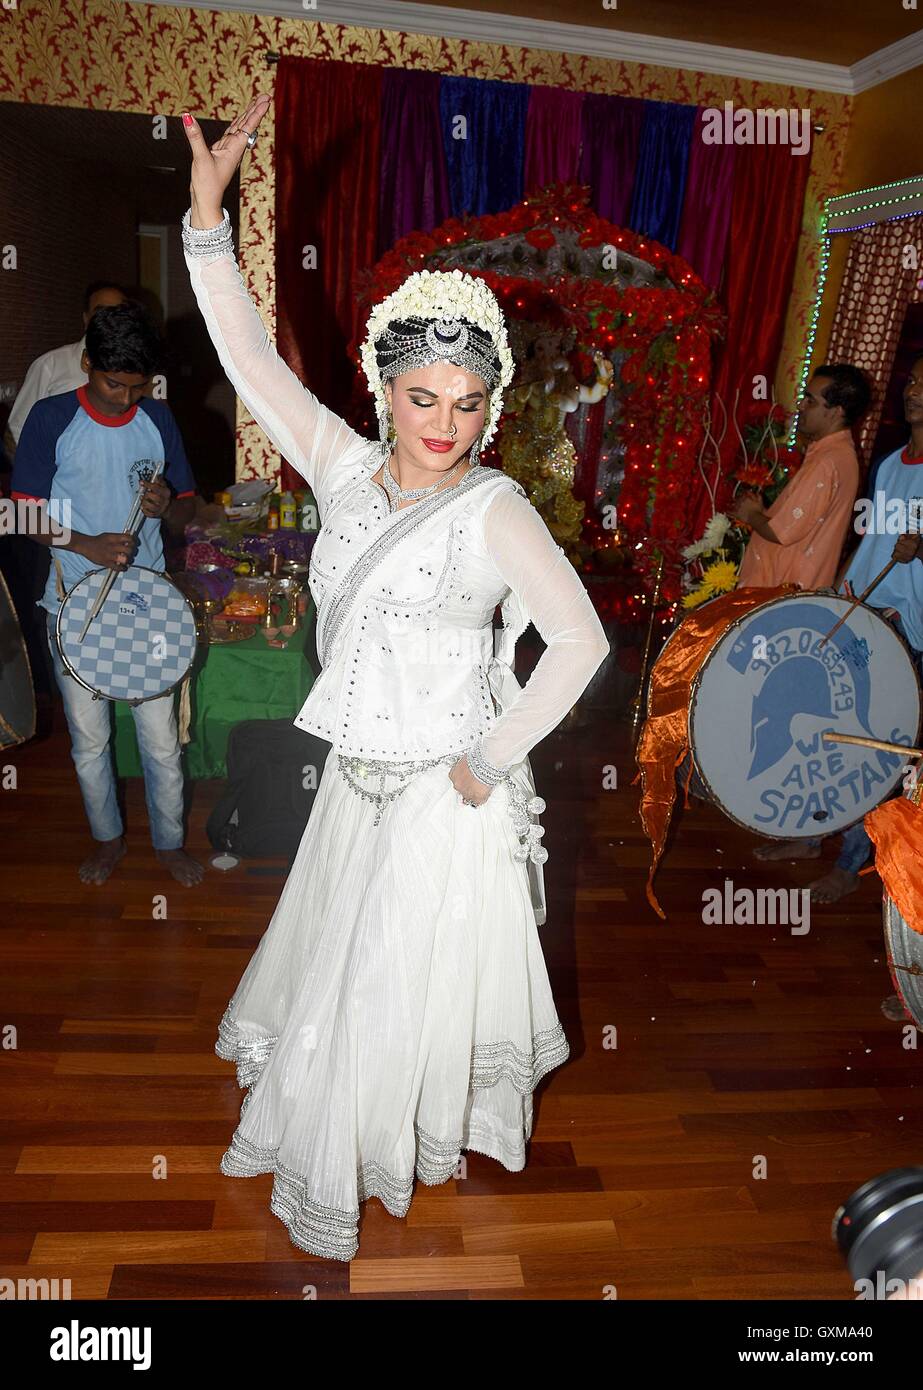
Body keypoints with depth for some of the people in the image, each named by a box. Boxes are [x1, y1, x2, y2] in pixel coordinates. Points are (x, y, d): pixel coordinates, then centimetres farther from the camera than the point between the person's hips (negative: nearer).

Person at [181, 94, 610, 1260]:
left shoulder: (494, 508, -17)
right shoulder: (346, 468, -3)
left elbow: (581, 642, -22)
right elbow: (251, 359, -7)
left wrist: (490, 764, -18)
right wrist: (208, 217, -17)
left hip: (445, 793, -5)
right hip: (356, 776, 5)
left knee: (420, 980, 14)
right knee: (337, 958, 23)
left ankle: (432, 1137, 43)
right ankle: (329, 1119, 51)